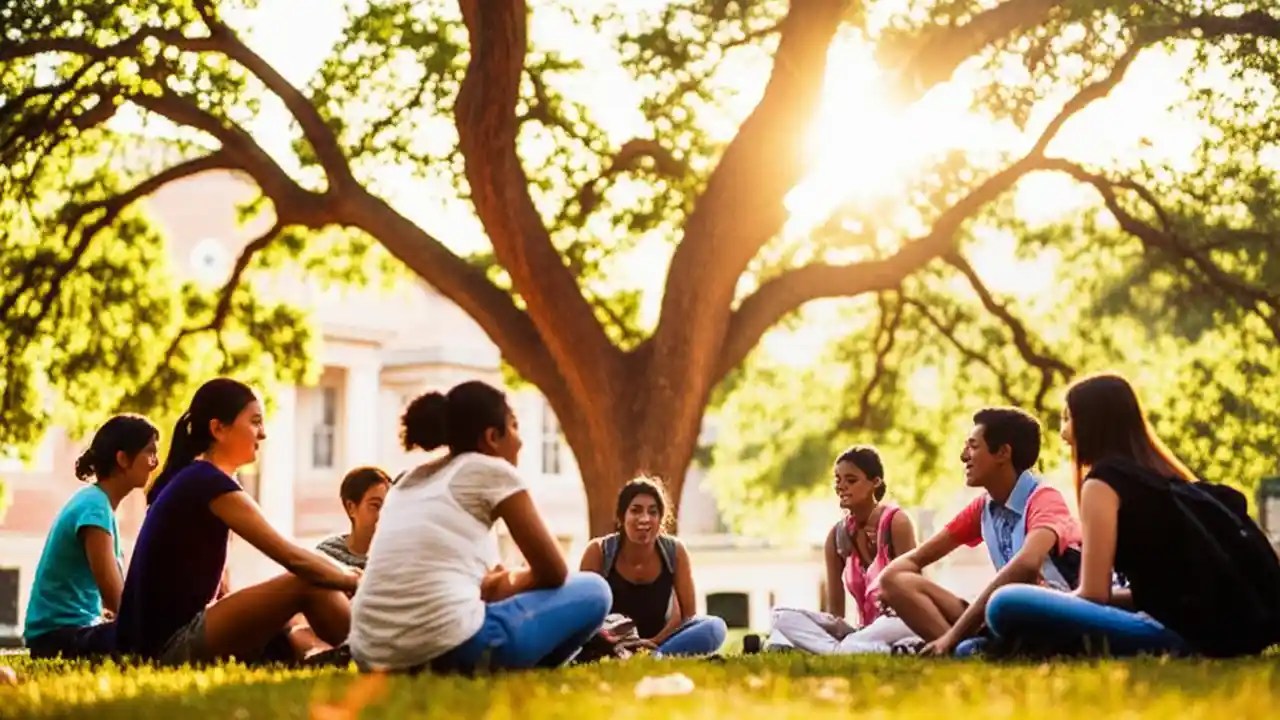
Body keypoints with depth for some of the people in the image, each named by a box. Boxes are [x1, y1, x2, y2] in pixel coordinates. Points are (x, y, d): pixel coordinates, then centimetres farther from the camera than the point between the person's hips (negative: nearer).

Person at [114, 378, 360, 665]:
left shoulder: (191, 481, 17)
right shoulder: (210, 483, -13)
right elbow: (292, 557, -15)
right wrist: (355, 581, -2)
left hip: (161, 641, 10)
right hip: (174, 643, -10)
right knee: (310, 585, -13)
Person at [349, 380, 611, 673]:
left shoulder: (408, 480, 26)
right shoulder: (491, 471, 8)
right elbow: (554, 572, 11)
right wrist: (512, 583, 29)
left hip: (374, 655, 7)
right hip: (446, 647, -7)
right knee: (592, 591, 12)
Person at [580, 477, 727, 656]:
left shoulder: (675, 552, -7)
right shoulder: (598, 551, -12)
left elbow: (688, 614, -4)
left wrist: (655, 642, -19)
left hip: (659, 642, 2)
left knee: (715, 627, -26)